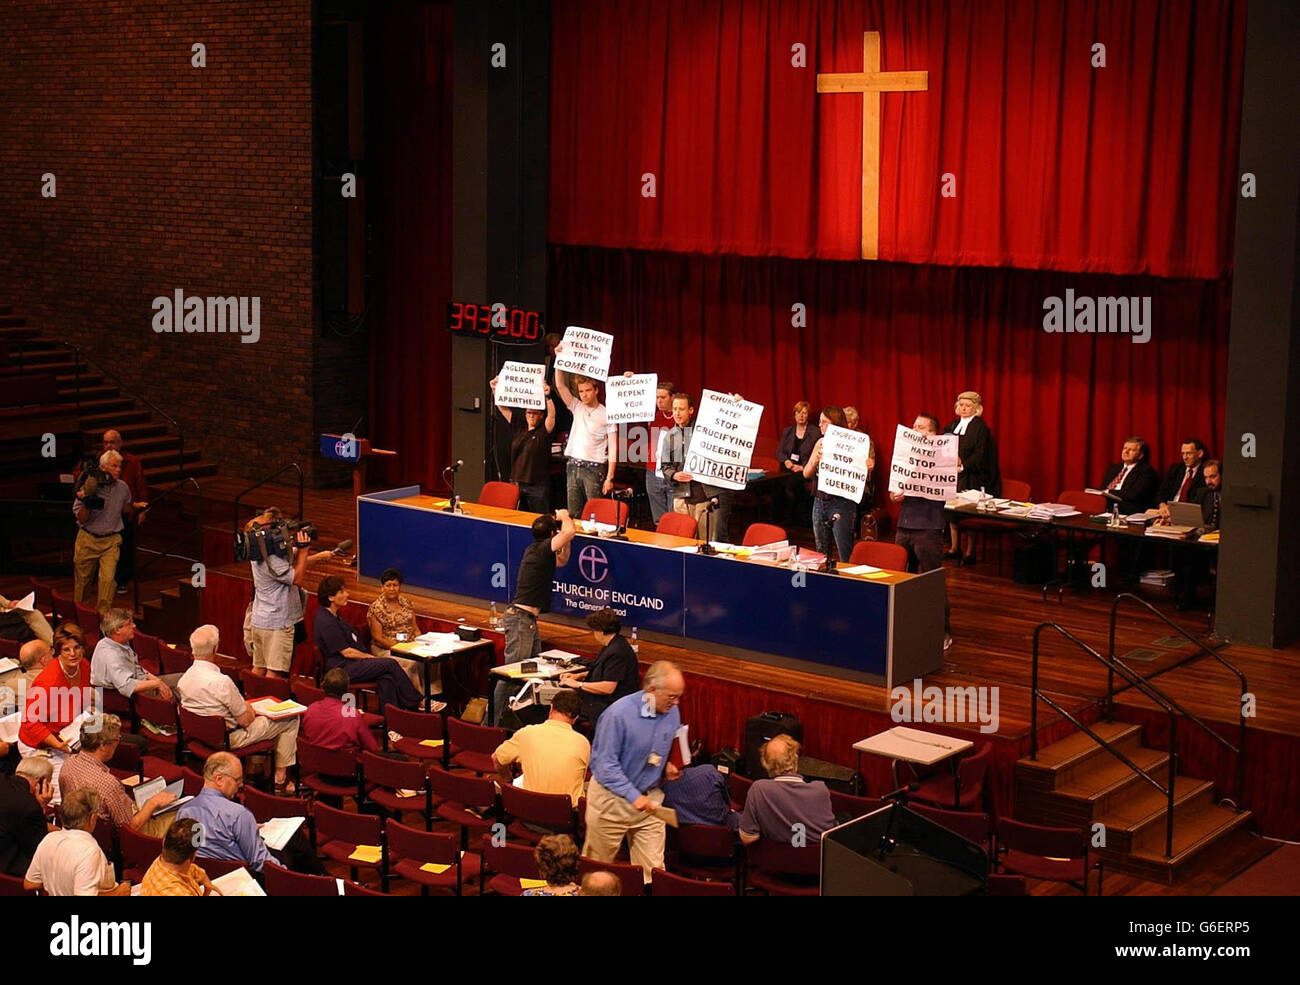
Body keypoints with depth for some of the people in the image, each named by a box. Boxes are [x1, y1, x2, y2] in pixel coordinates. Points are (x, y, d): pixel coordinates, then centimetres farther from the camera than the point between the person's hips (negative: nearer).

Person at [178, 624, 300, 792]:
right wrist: (249, 709, 1)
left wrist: (244, 706, 12)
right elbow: (245, 720, -21)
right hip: (230, 738, -8)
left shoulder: (184, 678, -7)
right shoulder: (222, 682, -31)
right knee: (291, 720, 5)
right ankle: (280, 778, 12)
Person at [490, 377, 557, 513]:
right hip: (517, 483, 5)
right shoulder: (519, 429, 11)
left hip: (537, 487, -5)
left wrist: (547, 396, -36)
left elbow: (552, 414, -21)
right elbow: (503, 409, 13)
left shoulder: (543, 432, -4)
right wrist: (495, 390, 4)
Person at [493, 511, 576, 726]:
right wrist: (564, 517, -2)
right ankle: (493, 722, -10)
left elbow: (561, 561, 33)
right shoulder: (542, 548, -11)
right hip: (520, 619, -10)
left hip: (527, 620, 10)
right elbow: (569, 532, -24)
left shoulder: (535, 549, 16)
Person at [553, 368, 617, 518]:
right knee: (573, 513, 4)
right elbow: (560, 385, 4)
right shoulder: (577, 408, 10)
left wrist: (609, 477, -9)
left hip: (594, 468, -4)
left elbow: (613, 449, -3)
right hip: (573, 466, 5)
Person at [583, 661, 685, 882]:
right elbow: (606, 764, -22)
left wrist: (668, 766, -6)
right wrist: (634, 796, -29)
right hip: (612, 798, -4)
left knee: (653, 868, 1)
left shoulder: (672, 713, -4)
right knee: (598, 866, 13)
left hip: (650, 797, 4)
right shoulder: (619, 713, -23)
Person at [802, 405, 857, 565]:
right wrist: (815, 460, -10)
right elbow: (806, 474, 8)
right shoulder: (821, 443, 10)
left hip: (841, 502, -7)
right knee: (821, 553, 14)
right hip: (820, 501, 7)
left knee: (845, 557, -6)